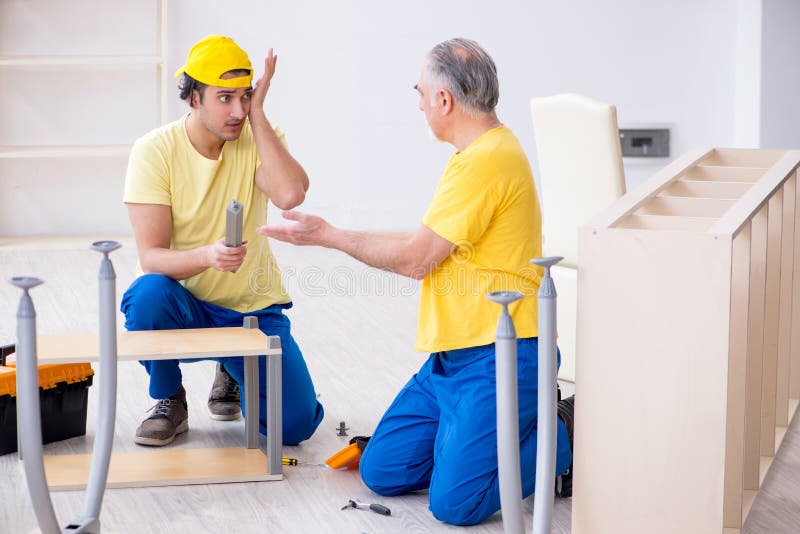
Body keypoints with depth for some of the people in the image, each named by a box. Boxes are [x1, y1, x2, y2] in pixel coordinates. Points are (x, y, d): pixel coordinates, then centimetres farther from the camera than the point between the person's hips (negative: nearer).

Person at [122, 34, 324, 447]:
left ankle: (233, 373, 22)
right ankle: (169, 402, -7)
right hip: (182, 303, -1)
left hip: (252, 306, 2)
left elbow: (290, 195, -30)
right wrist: (206, 255, -41)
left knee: (296, 425, -13)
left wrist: (257, 115, -24)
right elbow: (150, 257, -20)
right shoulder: (155, 150, -14)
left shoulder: (259, 139, -7)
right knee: (148, 294, -37)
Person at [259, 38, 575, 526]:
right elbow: (430, 250, 21)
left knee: (455, 502, -17)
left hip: (497, 357, -10)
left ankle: (565, 437, 4)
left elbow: (415, 259, -14)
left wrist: (329, 236, -4)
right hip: (453, 355, 10)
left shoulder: (487, 160, -18)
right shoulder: (479, 151, 16)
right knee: (382, 472, 5)